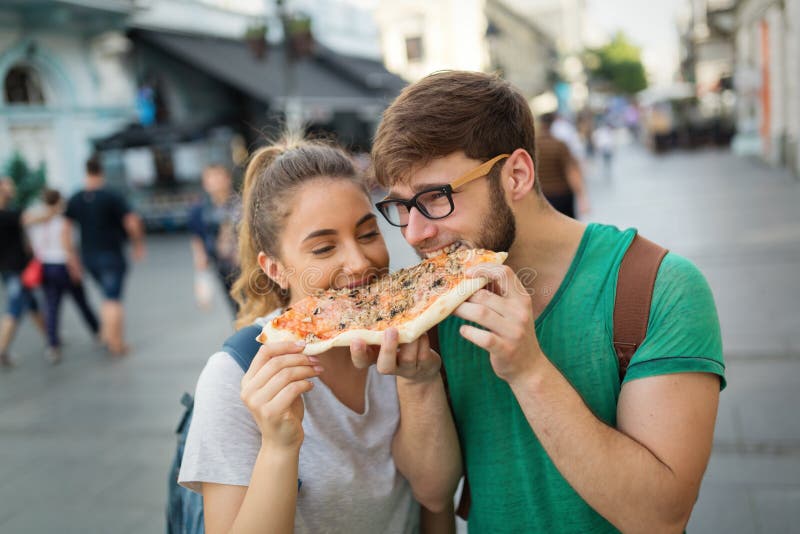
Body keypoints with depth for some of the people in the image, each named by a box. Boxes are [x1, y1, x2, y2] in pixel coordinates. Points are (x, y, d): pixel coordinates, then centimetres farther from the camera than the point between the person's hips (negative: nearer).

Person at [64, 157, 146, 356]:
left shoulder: (75, 200, 2)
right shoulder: (112, 197, -10)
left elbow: (65, 231, 0)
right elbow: (132, 223, -15)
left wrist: (71, 257, 6)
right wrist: (139, 244, 0)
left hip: (88, 256, 4)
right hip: (111, 254, -4)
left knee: (109, 296, 22)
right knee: (113, 299, 1)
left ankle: (106, 334, 21)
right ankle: (116, 344, 5)